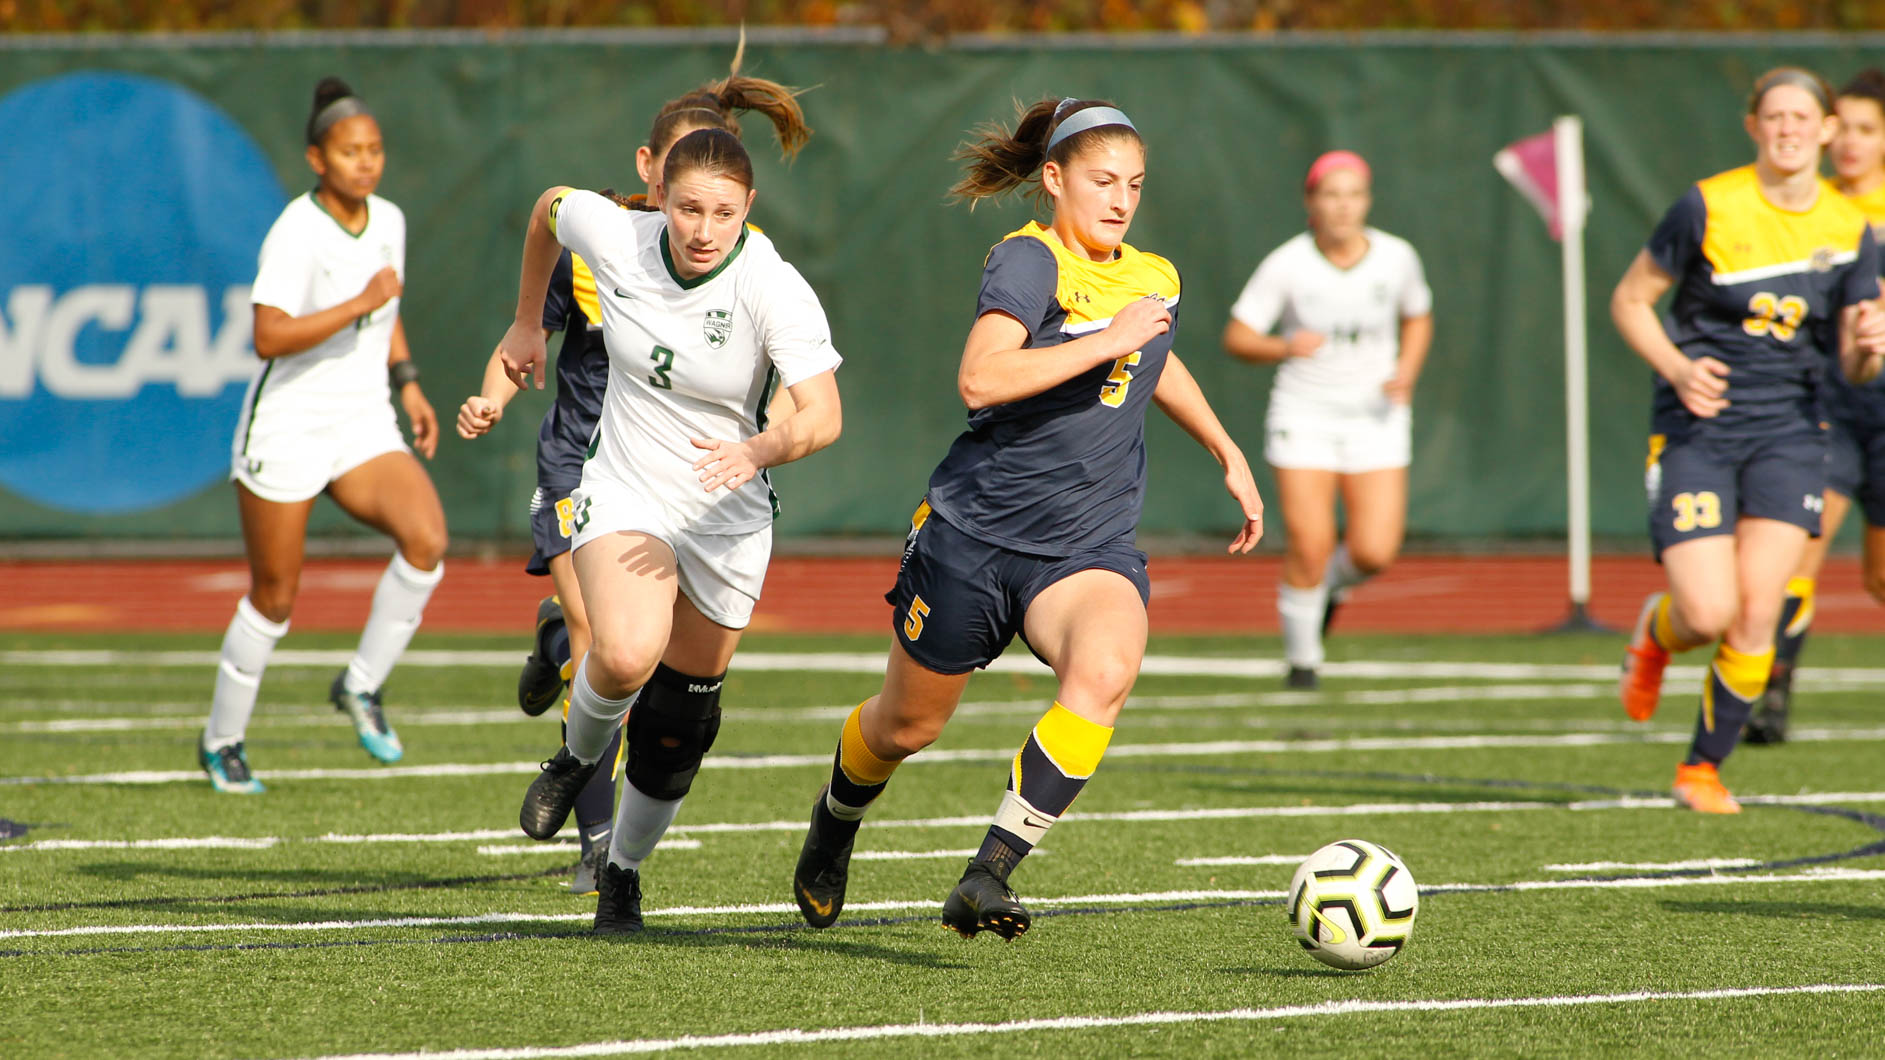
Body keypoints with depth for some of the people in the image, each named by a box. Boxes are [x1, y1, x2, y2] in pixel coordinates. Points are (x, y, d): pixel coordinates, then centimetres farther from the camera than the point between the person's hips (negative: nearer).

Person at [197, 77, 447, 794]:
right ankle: (222, 740, 25)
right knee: (274, 599, 3)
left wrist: (407, 383, 10)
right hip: (286, 431, -5)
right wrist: (360, 303, -30)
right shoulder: (296, 233, -17)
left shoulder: (388, 220, 5)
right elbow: (269, 337, -26)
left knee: (427, 539, -21)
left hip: (364, 428, 5)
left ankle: (361, 686, -3)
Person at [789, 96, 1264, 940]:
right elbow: (980, 379, -30)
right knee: (907, 725, 13)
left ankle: (987, 876, -29)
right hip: (976, 530, -4)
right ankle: (837, 820, 49)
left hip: (1090, 546, 4)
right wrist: (1107, 341, -28)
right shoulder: (1029, 260, -13)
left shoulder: (1154, 279, 9)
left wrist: (1230, 457, 34)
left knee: (1105, 672, -30)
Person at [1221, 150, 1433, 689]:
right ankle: (1302, 659, 13)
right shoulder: (1285, 265, -10)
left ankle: (1333, 584, 27)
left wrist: (1407, 371, -4)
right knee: (1309, 548, -10)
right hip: (1304, 416, -2)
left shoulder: (1396, 257, -4)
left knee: (1374, 553, -10)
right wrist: (1284, 347, -28)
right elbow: (1236, 337, -8)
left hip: (1376, 419, 2)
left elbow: (1418, 319, 15)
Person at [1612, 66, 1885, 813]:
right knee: (1709, 613, -14)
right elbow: (1629, 301, 1)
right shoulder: (1708, 208, -8)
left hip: (1787, 432, 3)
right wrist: (1677, 368, -16)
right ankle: (1656, 633, 25)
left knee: (1757, 612, -9)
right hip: (1697, 431, -3)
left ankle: (1704, 767, 11)